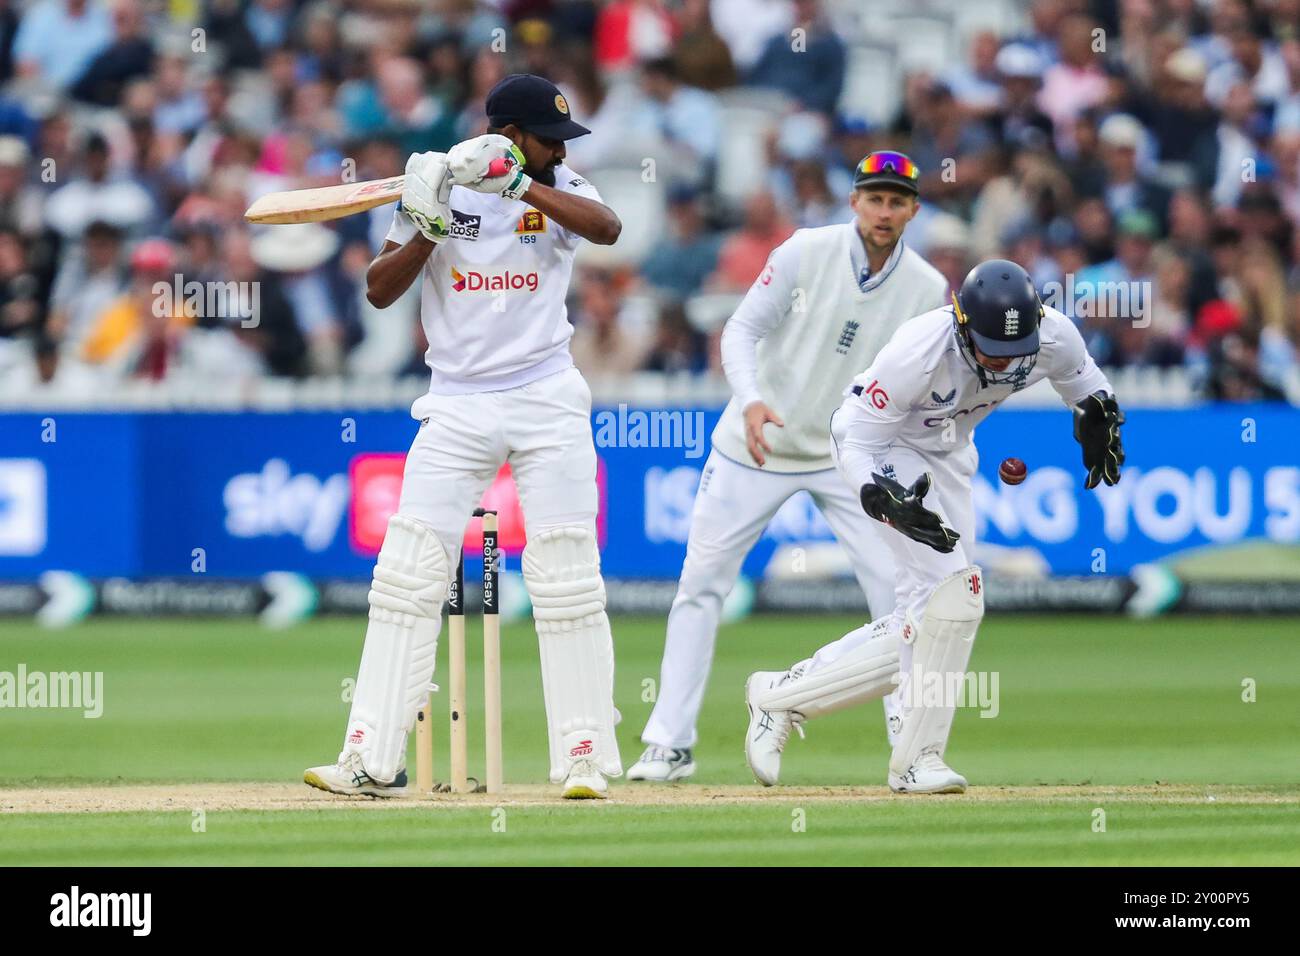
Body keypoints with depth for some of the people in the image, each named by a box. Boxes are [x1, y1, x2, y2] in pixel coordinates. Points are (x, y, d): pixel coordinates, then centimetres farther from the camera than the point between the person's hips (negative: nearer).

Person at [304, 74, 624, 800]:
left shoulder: (560, 193, 1)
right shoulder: (439, 183, 1)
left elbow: (608, 228, -21)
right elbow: (380, 290, -2)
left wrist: (517, 185, -28)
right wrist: (430, 226, -18)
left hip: (546, 404, -1)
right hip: (457, 407, 1)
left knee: (567, 578, -5)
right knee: (407, 573, -4)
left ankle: (586, 759, 1)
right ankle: (373, 760, -3)